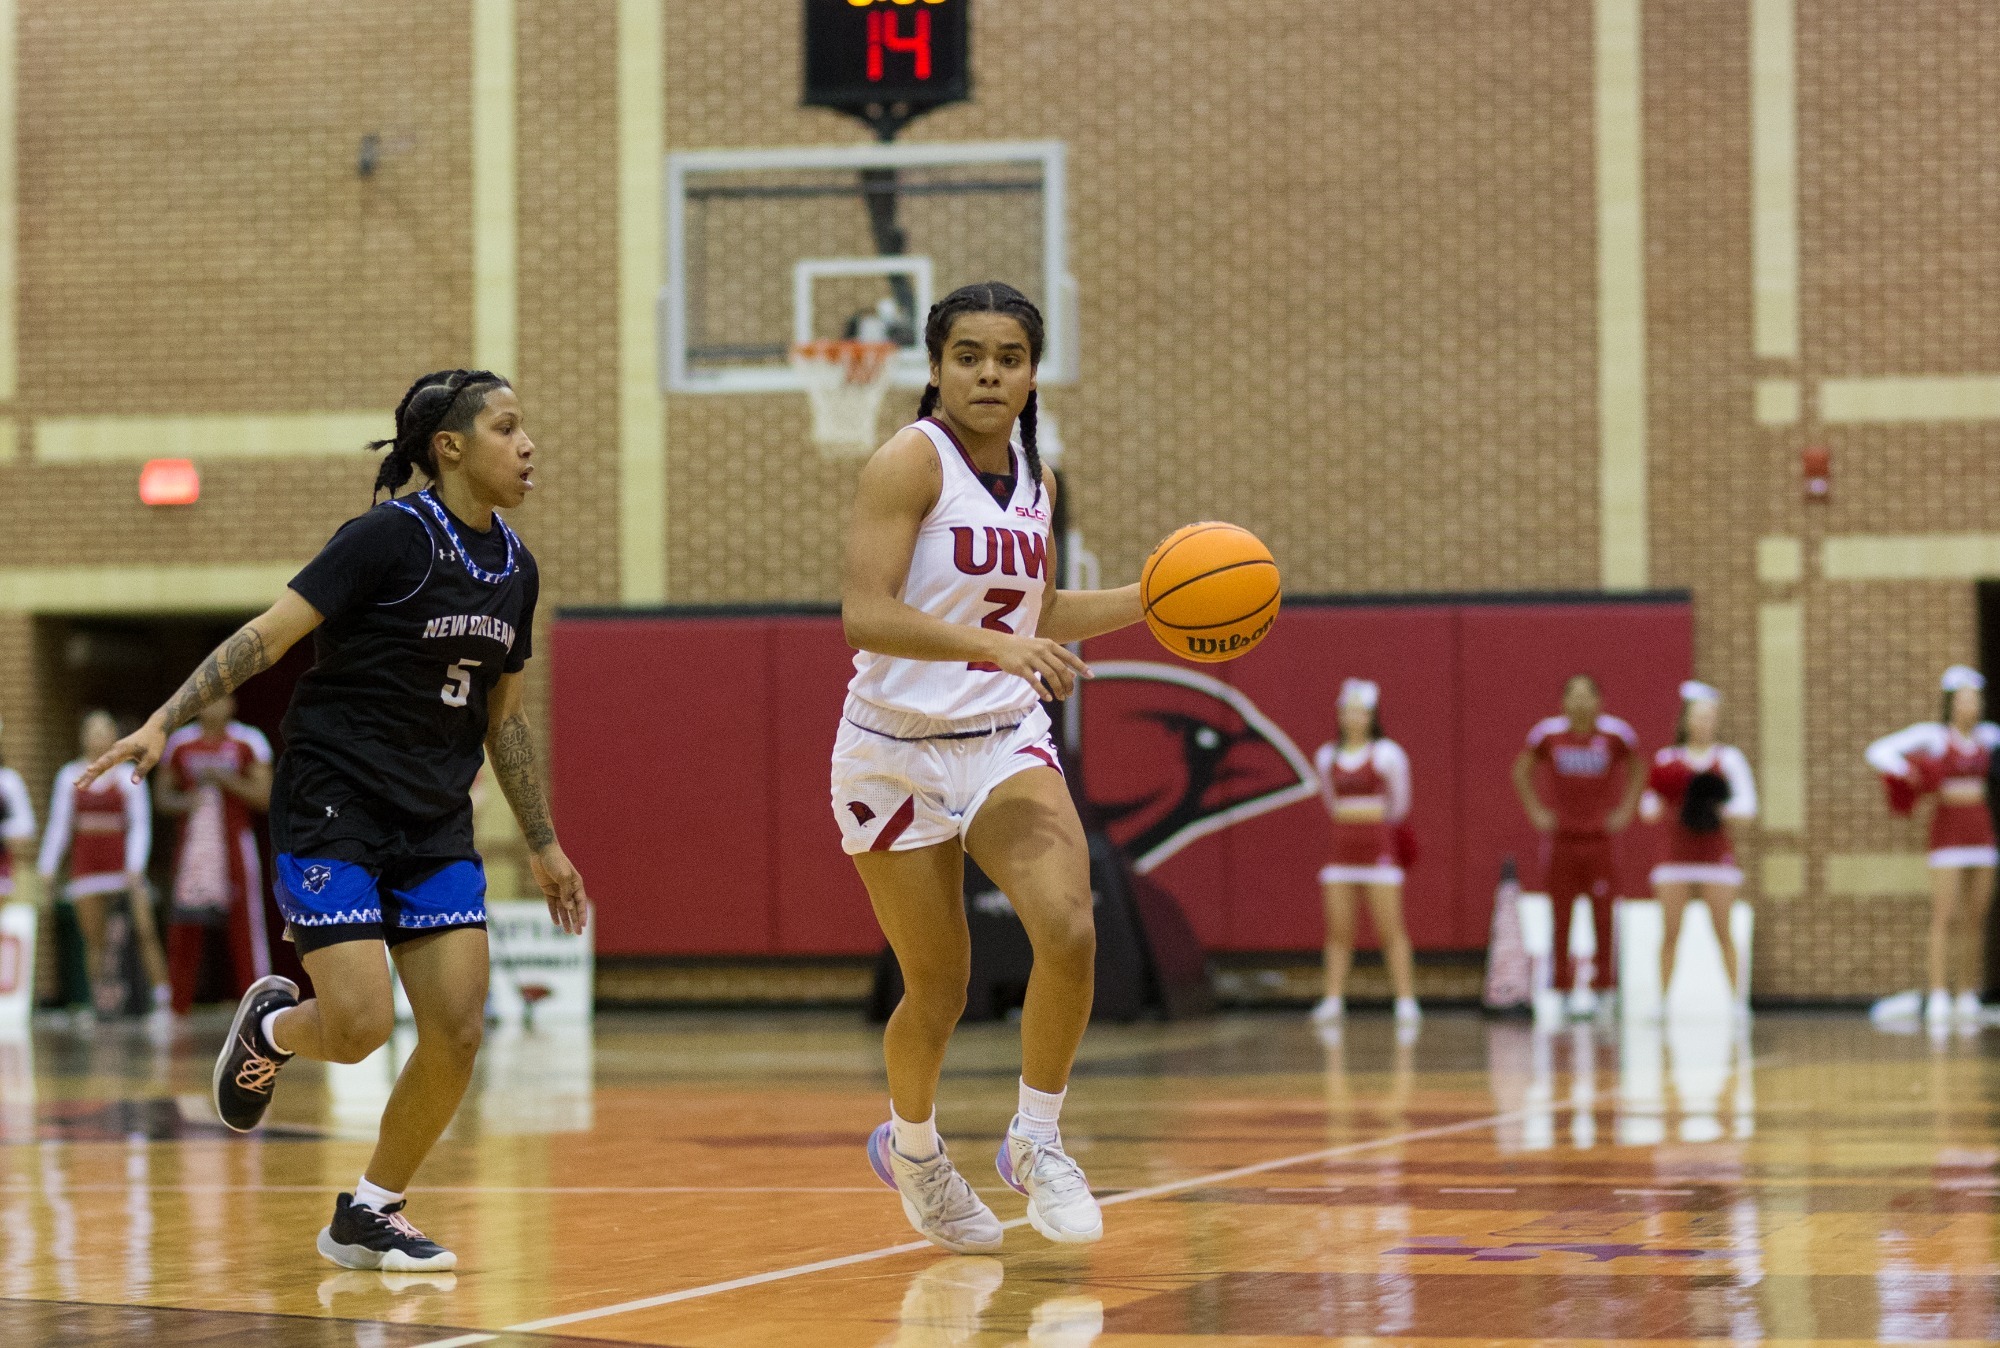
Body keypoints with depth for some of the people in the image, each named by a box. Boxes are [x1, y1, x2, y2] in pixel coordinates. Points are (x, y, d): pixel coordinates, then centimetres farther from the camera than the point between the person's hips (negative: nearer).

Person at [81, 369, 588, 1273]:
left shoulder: (514, 569, 8)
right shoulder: (389, 537, -13)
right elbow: (269, 633, -14)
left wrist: (543, 845, 21)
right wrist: (165, 720, -21)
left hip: (434, 823, 6)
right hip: (332, 801, -6)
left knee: (458, 1031, -5)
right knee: (361, 1026, -16)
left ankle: (367, 1216, 13)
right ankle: (272, 1024, 20)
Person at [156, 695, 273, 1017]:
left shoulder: (249, 742, 1)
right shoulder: (179, 743, 8)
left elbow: (266, 797, -5)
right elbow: (164, 797, 15)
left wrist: (225, 779, -17)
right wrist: (185, 802, -7)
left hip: (235, 848, -2)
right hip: (193, 848, 2)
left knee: (245, 928, -5)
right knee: (184, 933, 0)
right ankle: (179, 1009, 5)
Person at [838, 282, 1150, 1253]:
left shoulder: (1033, 476, 7)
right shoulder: (910, 462, -14)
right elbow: (865, 614, -25)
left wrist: (1147, 600, 11)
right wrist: (997, 646, -36)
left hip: (1005, 741, 4)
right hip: (898, 750, -4)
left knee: (1069, 929, -20)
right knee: (938, 988, 4)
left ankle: (1035, 1142, 1)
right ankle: (910, 1144, 35)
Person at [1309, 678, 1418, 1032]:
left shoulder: (1387, 754, -4)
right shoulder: (1327, 757, 9)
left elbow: (1399, 804, 4)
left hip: (1379, 849, -4)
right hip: (1342, 850, 4)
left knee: (1391, 929, -6)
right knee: (1338, 931, 1)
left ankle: (1406, 1003, -7)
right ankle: (1333, 1001, 2)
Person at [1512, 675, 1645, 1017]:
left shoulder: (1615, 733, -4)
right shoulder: (1549, 733, -3)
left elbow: (1638, 769, 13)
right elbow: (1521, 771, 12)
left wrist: (1625, 809, 4)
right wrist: (1535, 810, 5)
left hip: (1602, 835, 0)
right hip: (1560, 836, 0)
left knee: (1603, 916, -4)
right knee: (1560, 915, 1)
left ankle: (1595, 984, 2)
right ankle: (1566, 987, 6)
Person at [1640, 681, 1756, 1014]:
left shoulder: (1728, 758, 5)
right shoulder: (1667, 759, 8)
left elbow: (1747, 803, -3)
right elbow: (1649, 810, 10)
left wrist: (1724, 810, -21)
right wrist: (1656, 805, -13)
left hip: (1716, 855, -1)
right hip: (1677, 856, 1)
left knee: (1723, 932, -4)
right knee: (1669, 933, -1)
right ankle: (1662, 1001, 5)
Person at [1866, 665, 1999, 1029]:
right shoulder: (1931, 733, -5)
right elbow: (1878, 752, -10)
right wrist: (1904, 771, -28)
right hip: (1947, 831, -5)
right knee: (1945, 915, -12)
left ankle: (1968, 999, 11)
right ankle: (1938, 1000, -15)